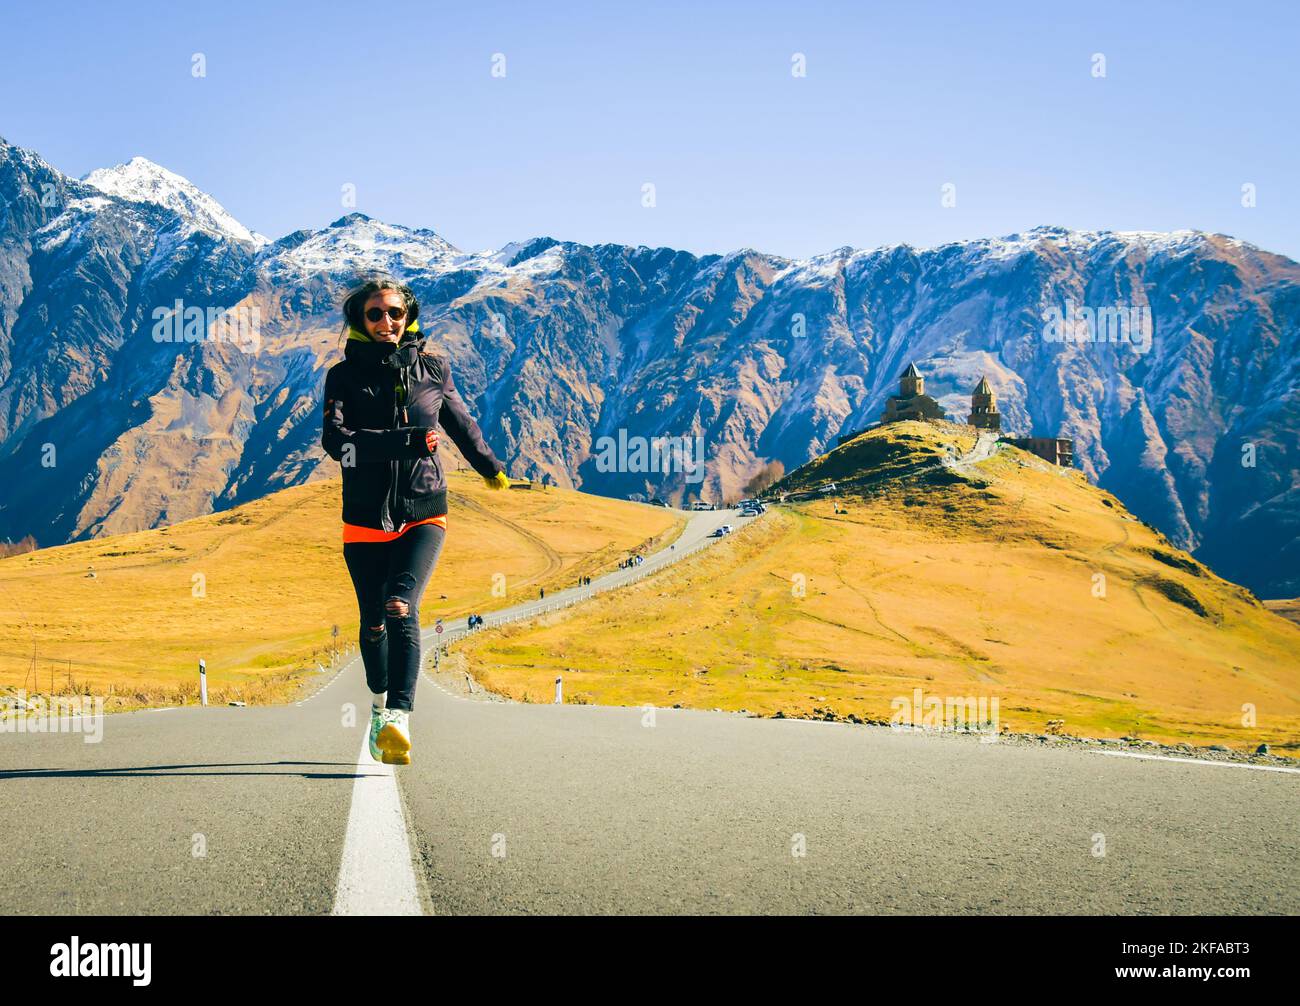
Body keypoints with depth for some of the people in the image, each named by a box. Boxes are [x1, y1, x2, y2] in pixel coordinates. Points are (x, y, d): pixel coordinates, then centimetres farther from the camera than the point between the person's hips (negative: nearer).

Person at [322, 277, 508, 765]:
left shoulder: (432, 368, 4)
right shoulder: (345, 376, -2)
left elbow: (460, 422, 20)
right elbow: (336, 440, -18)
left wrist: (491, 467, 30)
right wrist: (404, 441, -28)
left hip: (423, 514, -1)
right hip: (365, 521, 1)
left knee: (401, 609, -23)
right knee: (374, 624, 12)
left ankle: (399, 718, -33)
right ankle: (379, 703, 39)